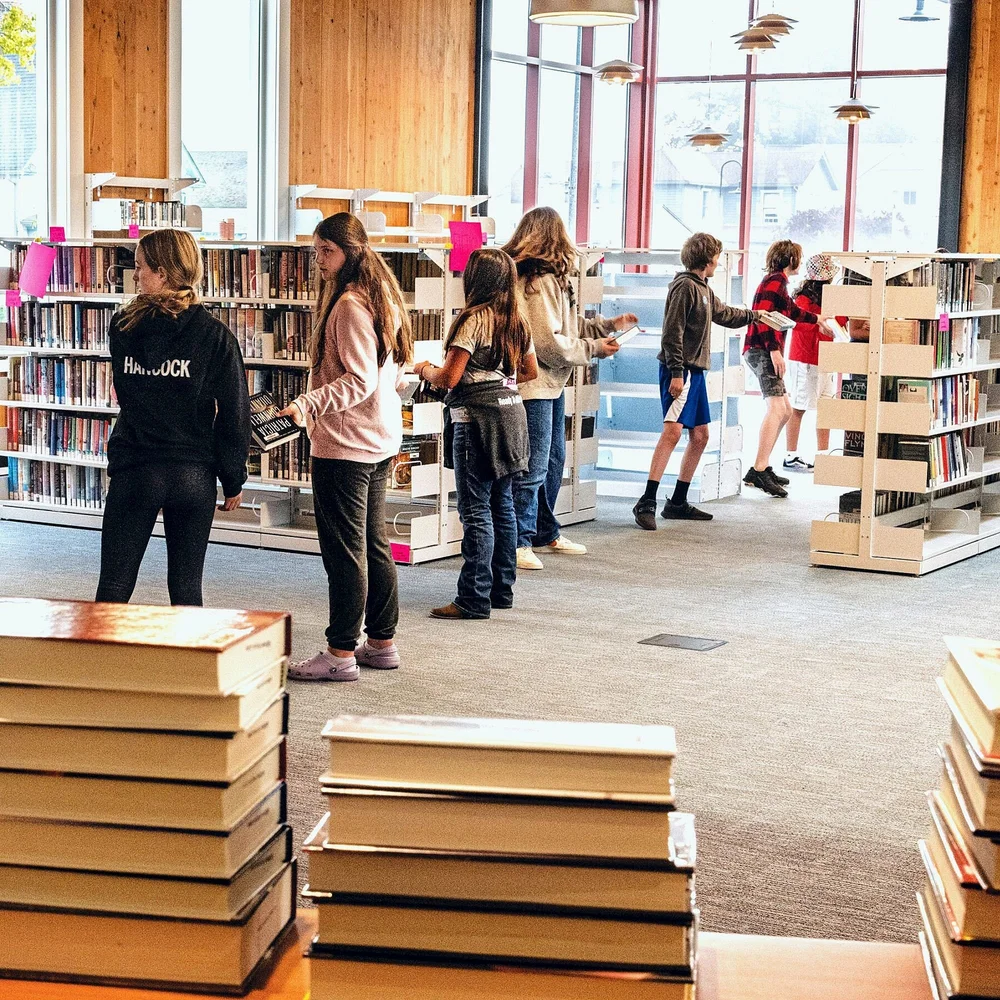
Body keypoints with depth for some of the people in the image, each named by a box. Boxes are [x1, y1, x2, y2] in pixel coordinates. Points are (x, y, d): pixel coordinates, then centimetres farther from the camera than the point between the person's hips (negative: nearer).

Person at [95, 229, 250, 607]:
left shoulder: (123, 327, -2)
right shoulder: (214, 335, -7)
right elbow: (234, 413, -5)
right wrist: (234, 479, 4)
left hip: (134, 472, 0)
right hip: (195, 475, 0)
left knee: (114, 585, 6)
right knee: (186, 587, 9)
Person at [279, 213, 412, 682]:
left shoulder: (349, 305, -17)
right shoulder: (380, 298, 13)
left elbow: (360, 381, -23)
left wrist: (306, 406, -29)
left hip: (344, 444, -10)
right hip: (379, 438, 10)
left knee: (343, 548, -4)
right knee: (373, 544, 16)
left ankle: (341, 653, 2)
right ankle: (381, 643, 23)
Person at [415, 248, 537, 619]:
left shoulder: (473, 319, -15)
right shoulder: (516, 320, 9)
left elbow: (449, 378, -18)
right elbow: (530, 371, 20)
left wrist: (425, 369, 2)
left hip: (477, 418, -8)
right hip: (511, 411, 8)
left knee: (476, 510, -5)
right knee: (503, 505, 14)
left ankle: (474, 599, -4)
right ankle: (502, 589, 21)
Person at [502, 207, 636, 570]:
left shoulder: (549, 279, 13)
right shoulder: (541, 281, -20)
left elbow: (567, 327, 18)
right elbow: (549, 343, -22)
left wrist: (608, 325, 15)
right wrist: (593, 349, -11)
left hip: (550, 385, 11)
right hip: (534, 386, -11)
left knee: (553, 461, 20)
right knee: (533, 467, -4)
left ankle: (546, 533, 32)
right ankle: (518, 542, 4)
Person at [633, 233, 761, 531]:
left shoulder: (704, 289, 19)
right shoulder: (685, 287, -11)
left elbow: (723, 314, 38)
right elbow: (672, 332, -18)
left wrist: (755, 316, 49)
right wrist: (676, 372, -23)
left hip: (695, 371, 11)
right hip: (680, 371, -11)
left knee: (700, 436, 12)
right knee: (672, 430, -20)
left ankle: (678, 502, 19)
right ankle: (647, 503, -23)